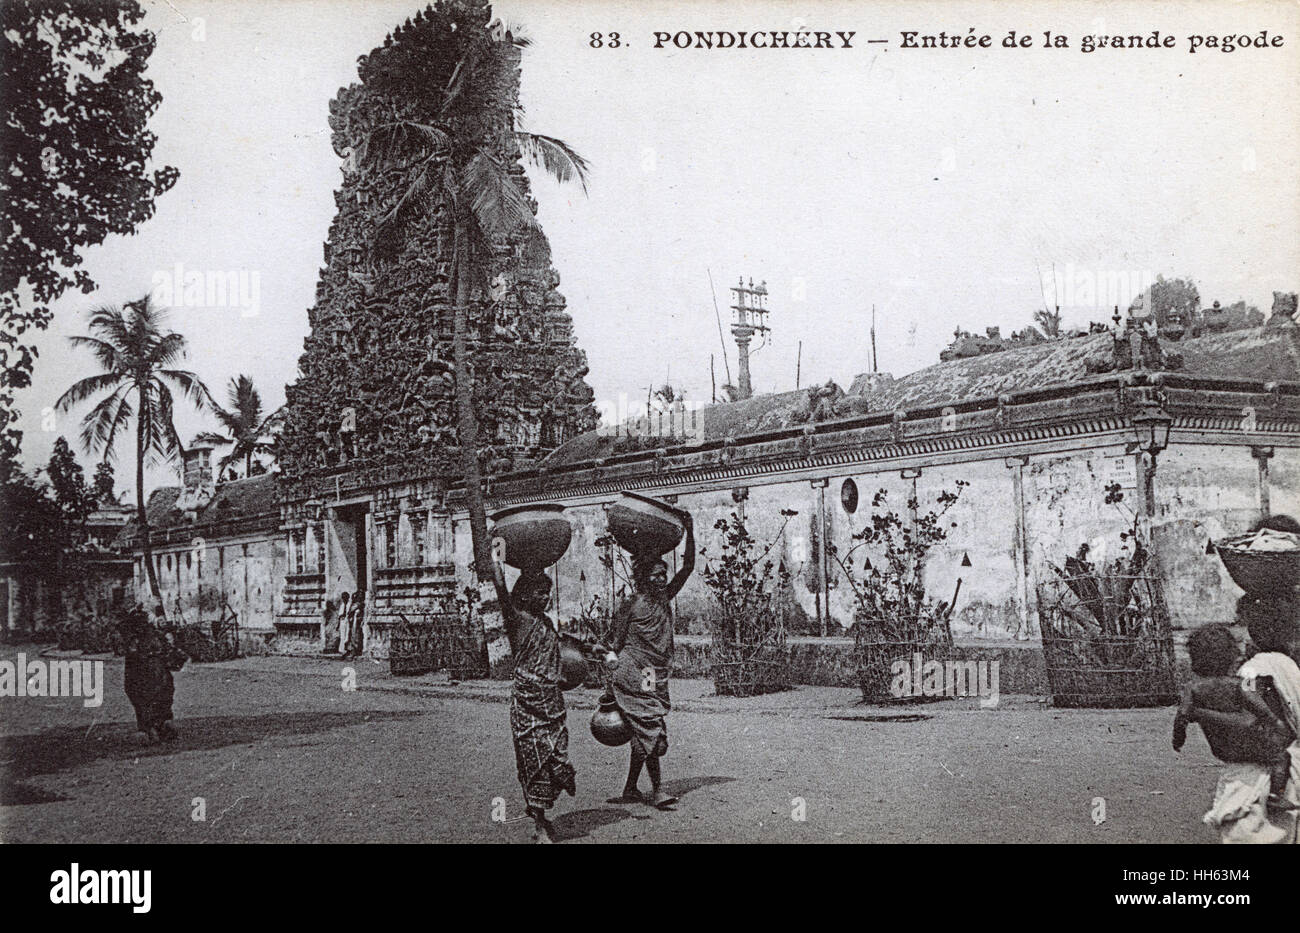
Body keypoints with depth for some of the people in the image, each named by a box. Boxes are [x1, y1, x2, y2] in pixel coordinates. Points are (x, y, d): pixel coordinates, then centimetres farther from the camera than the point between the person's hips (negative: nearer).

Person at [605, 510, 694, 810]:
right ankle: (657, 789, -4)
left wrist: (690, 533, -4)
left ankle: (630, 790, 18)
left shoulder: (664, 598, 10)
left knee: (643, 736, 9)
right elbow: (615, 647, -1)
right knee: (651, 732, -9)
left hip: (657, 681, 6)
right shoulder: (631, 606, -5)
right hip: (634, 679, -6)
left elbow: (688, 568, 5)